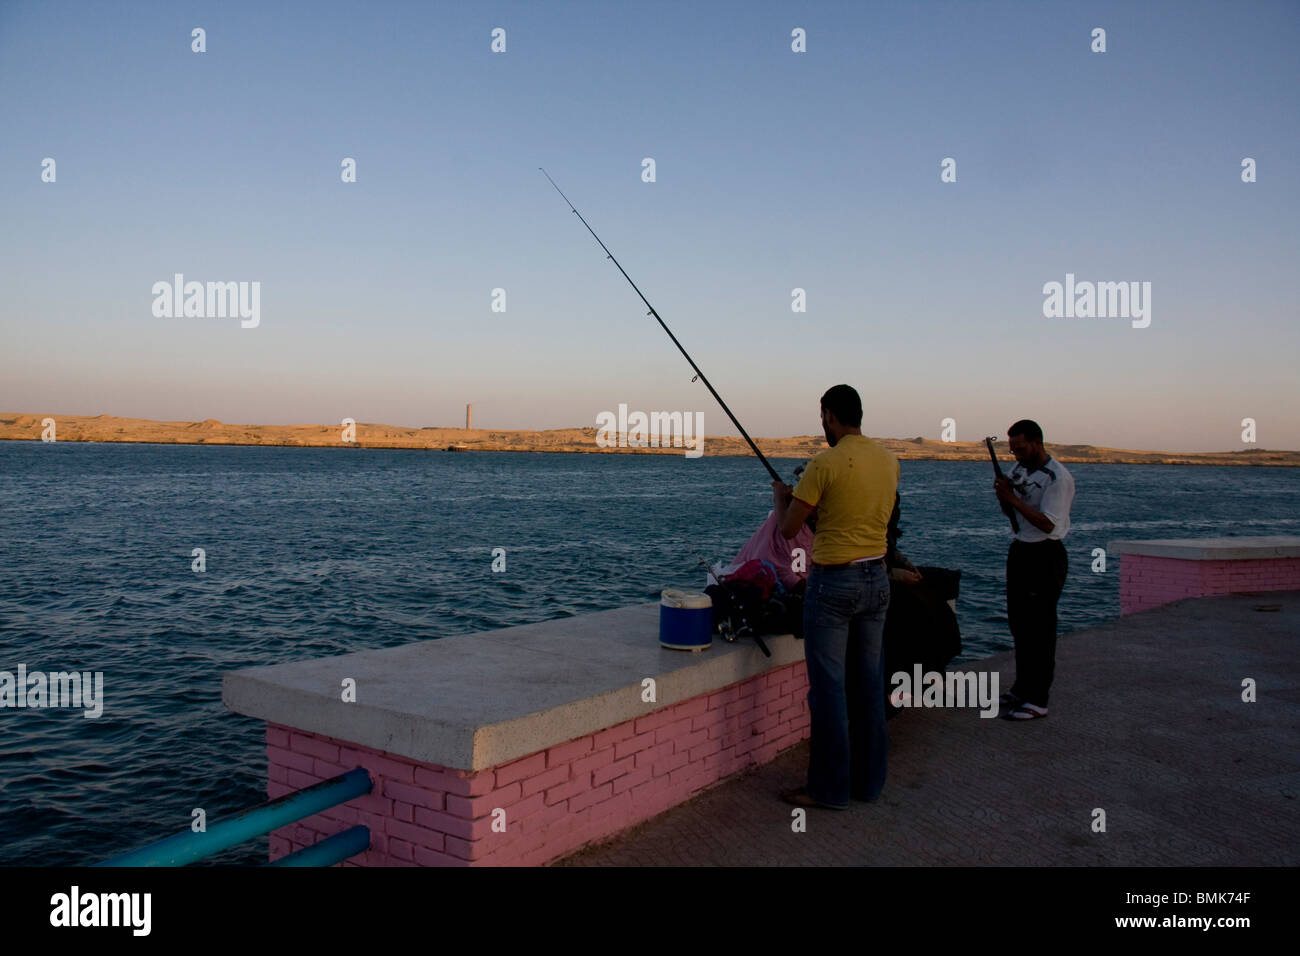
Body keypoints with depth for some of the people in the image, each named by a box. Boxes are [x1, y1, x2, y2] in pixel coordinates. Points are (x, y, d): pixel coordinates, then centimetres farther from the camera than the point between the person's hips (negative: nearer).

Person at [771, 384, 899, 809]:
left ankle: (830, 788, 9)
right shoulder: (890, 462, 6)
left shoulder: (825, 464, -15)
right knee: (869, 684, 14)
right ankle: (869, 780, 24)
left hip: (833, 582, -7)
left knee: (829, 688, 1)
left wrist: (781, 495, 9)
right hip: (876, 579, 7)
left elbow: (788, 528, -12)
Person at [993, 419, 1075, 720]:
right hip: (1020, 551, 9)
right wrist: (1003, 494, -4)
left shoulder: (1058, 478, -16)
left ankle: (1037, 700, -1)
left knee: (1039, 628, -6)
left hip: (1045, 557, -9)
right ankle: (1022, 689, 25)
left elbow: (1047, 524, -21)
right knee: (1018, 624, 14)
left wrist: (1013, 497, -22)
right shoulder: (1019, 469, 10)